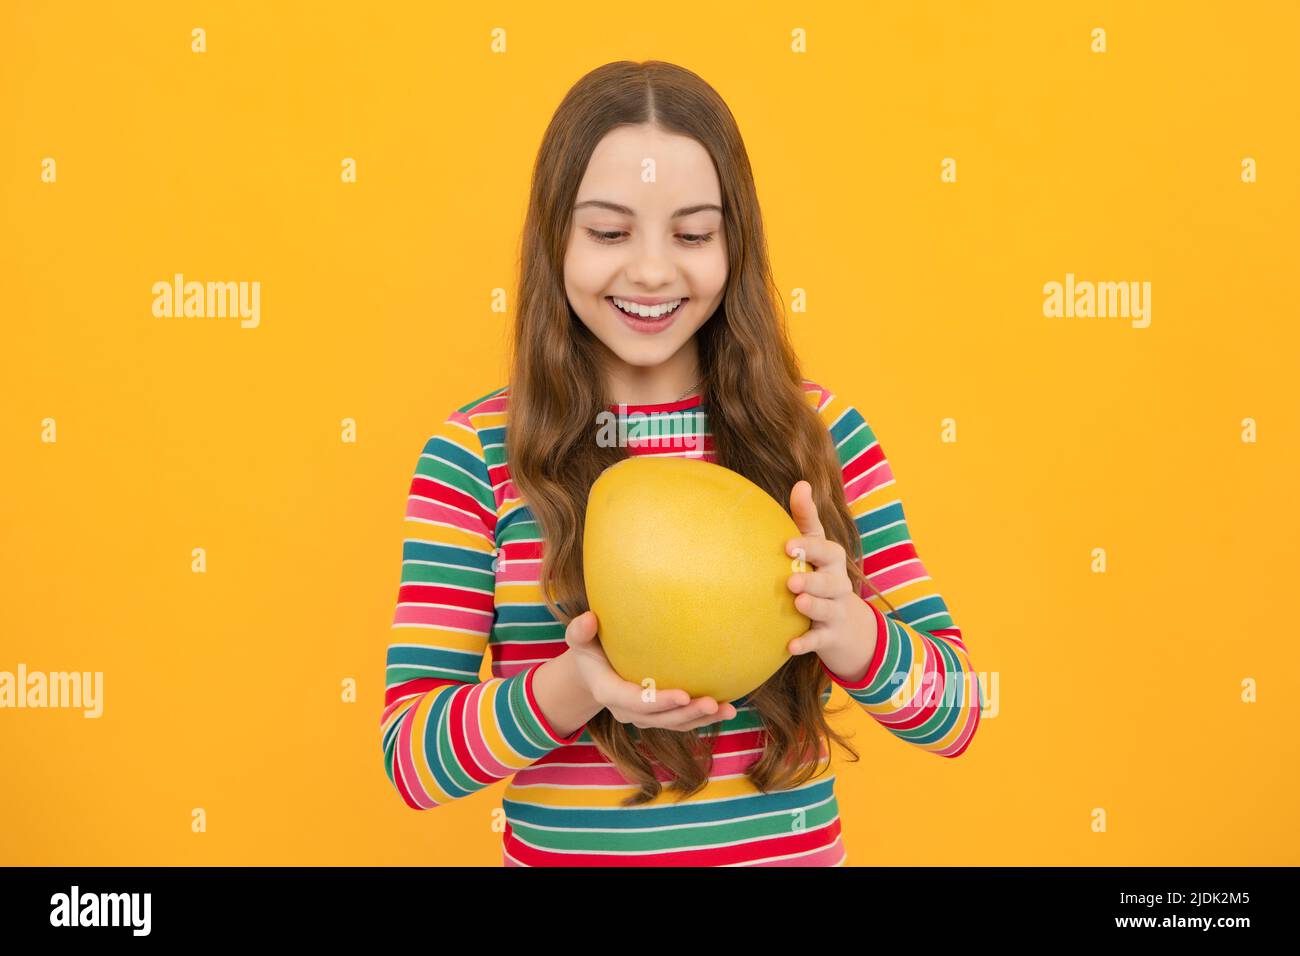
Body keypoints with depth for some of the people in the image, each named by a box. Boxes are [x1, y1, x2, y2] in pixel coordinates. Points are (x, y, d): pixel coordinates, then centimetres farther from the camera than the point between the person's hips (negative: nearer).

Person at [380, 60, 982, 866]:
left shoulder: (821, 432, -6)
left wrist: (851, 633, -25)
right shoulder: (473, 456, -11)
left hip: (798, 850, 2)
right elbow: (410, 753, -11)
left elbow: (955, 713, -5)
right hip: (562, 850, -1)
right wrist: (566, 691, -29)